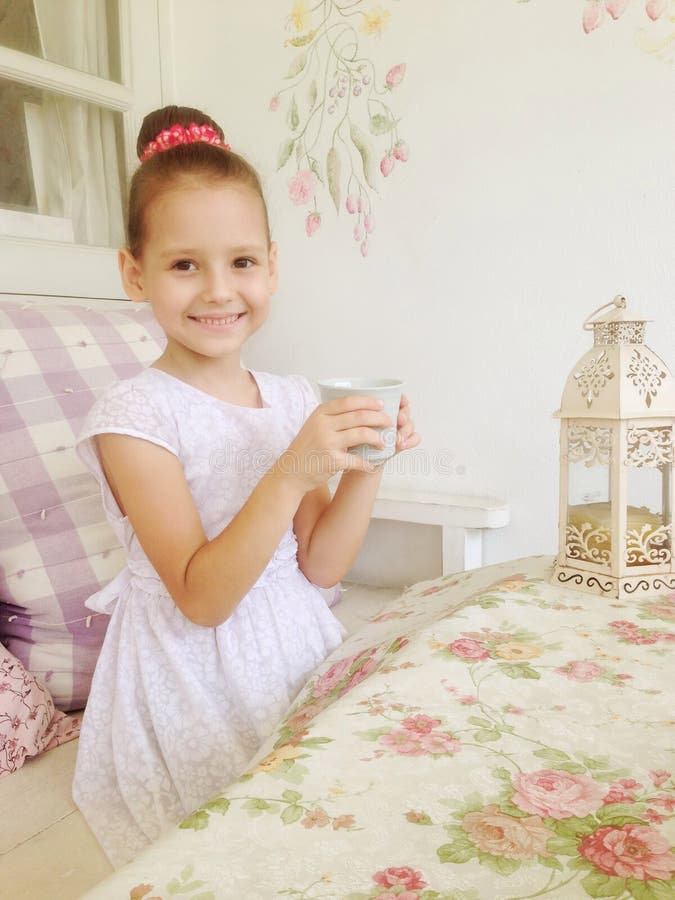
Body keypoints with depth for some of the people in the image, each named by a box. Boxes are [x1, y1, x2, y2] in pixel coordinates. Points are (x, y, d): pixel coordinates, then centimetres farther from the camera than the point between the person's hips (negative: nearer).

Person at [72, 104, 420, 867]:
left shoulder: (294, 400, -1)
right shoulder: (134, 416, -16)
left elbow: (320, 566, 0)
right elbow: (201, 597, -21)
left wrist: (363, 469, -15)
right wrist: (293, 472, -31)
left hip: (295, 660, 5)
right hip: (192, 693, -5)